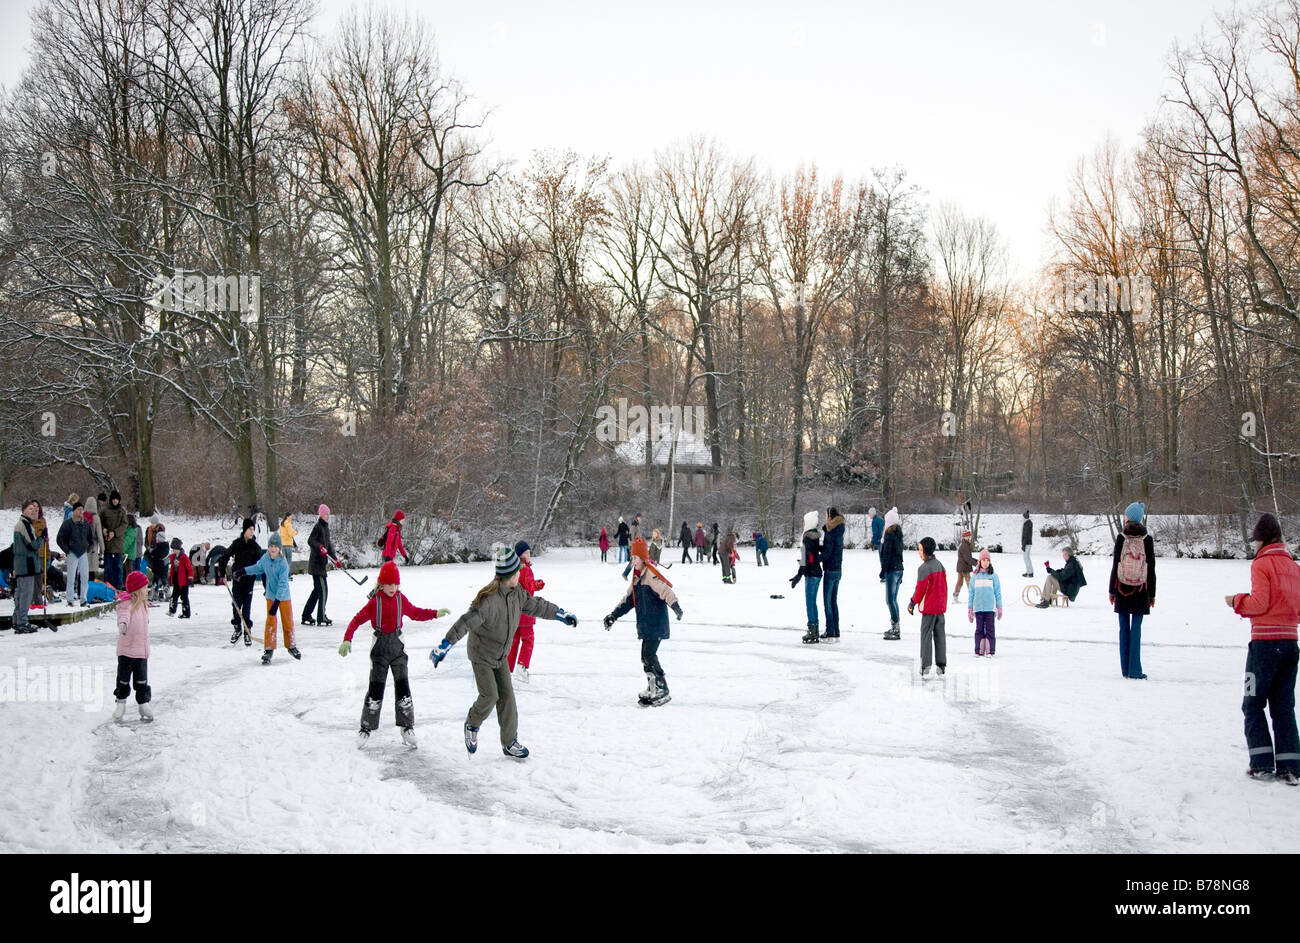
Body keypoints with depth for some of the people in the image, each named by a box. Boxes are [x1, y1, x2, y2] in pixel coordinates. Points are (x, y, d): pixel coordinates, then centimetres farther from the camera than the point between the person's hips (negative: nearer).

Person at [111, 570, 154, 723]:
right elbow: (124, 615, -37)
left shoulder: (143, 605, 10)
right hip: (126, 651, -6)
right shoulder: (126, 604, -14)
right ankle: (120, 704, 19)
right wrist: (123, 624, -59)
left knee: (142, 682, 10)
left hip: (141, 652, 6)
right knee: (123, 681, 5)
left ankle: (144, 705, 18)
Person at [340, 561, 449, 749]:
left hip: (397, 647, 3)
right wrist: (347, 640, -21)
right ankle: (366, 729, 8)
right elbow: (358, 619, -10)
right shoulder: (374, 602, -8)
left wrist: (436, 613, 13)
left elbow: (415, 613, 19)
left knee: (403, 689, 0)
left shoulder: (401, 599, 4)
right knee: (375, 690, -4)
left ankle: (407, 729, 10)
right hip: (380, 647, -3)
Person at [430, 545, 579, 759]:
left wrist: (561, 614, 20)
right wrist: (444, 645, -38)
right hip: (481, 655, -7)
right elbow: (467, 622, -34)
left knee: (507, 696, 2)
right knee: (490, 696, -12)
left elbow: (535, 605, 12)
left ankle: (509, 742, 11)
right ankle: (472, 724, 18)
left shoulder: (516, 592, -5)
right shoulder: (489, 599, -30)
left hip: (500, 655, 7)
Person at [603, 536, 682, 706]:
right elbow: (628, 600, 22)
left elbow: (666, 590, -28)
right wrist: (614, 616, 19)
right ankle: (652, 690, 20)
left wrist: (675, 605, -44)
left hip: (656, 624, -9)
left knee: (649, 655, -13)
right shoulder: (637, 577, 15)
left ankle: (663, 691, -6)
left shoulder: (651, 575, -15)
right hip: (645, 625, 9)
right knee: (646, 656, 11)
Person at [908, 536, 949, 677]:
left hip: (929, 607, -7)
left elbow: (920, 589, -16)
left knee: (926, 636, 0)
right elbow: (944, 586, 13)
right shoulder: (940, 565, 8)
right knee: (940, 636, 11)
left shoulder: (924, 568, -17)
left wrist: (912, 603, -3)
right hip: (941, 607, 7)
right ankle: (941, 666, 12)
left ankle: (926, 667, -1)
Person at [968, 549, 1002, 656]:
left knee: (990, 629, -1)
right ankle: (979, 650, 7)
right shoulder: (975, 576, 7)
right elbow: (971, 593, 11)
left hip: (990, 607, -1)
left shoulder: (993, 576, 3)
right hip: (978, 608, 1)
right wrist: (969, 609, 8)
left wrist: (999, 608, 2)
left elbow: (998, 593, 6)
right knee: (979, 629, 4)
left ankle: (990, 650, 3)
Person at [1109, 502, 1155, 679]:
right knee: (1136, 628, 1)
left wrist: (1112, 591, 6)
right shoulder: (1147, 540, -2)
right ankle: (1135, 670, -3)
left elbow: (1115, 565, -2)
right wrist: (1152, 594, 7)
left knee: (1124, 628, 7)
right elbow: (1151, 569, 0)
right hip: (1140, 591, 0)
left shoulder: (1121, 538, -4)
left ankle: (1125, 668, 10)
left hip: (1122, 590, 0)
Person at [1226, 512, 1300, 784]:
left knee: (1253, 704, 3)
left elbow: (1259, 603, -15)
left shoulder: (1262, 563, -8)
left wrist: (1237, 601, 2)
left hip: (1265, 642, -6)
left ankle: (1262, 764, -2)